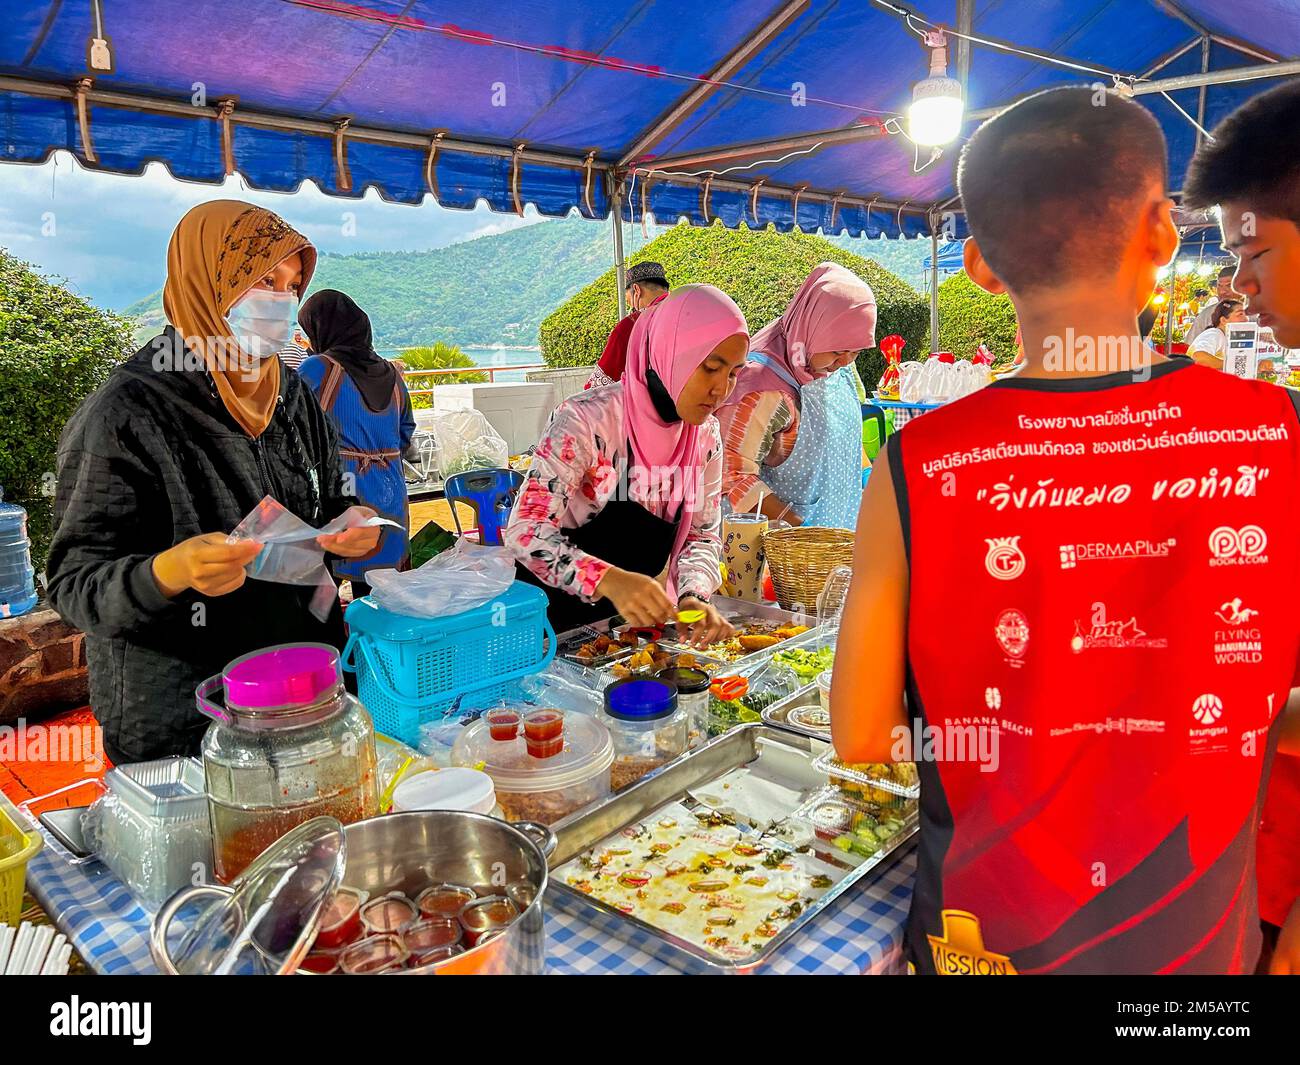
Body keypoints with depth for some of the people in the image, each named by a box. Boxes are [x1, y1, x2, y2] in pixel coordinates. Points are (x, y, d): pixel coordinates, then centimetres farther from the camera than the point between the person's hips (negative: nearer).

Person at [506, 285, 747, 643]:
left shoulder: (705, 434, -1)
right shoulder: (586, 419, -20)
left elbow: (703, 535, 3)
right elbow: (526, 531, -24)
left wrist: (694, 596, -19)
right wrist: (609, 580, -40)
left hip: (628, 616, 6)